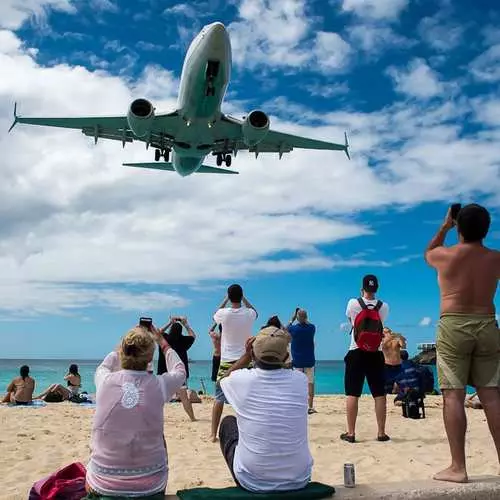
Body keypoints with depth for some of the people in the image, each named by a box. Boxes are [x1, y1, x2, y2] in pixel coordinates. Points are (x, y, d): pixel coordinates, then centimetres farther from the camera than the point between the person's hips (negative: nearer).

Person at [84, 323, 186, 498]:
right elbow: (179, 370, 14)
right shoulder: (159, 385, -12)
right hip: (150, 487, 0)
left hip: (102, 484, 1)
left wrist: (126, 343, 24)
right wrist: (161, 342, 25)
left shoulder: (106, 381, -11)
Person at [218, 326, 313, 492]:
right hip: (299, 480, 2)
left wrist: (246, 355, 13)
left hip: (252, 482, -2)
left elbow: (225, 380, 12)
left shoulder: (241, 379, -15)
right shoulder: (300, 380, -10)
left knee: (228, 422, 24)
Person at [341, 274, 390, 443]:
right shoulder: (384, 307, 0)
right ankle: (381, 433, 8)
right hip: (376, 354, 2)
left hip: (356, 353, -1)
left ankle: (350, 433, 3)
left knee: (352, 393, 2)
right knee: (379, 394, 6)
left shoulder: (353, 303, -5)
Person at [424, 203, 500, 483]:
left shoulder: (445, 255, -3)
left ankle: (458, 467, -5)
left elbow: (428, 253, 21)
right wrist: (477, 226, 27)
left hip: (453, 326, -4)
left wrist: (445, 227, 27)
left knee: (453, 396, -4)